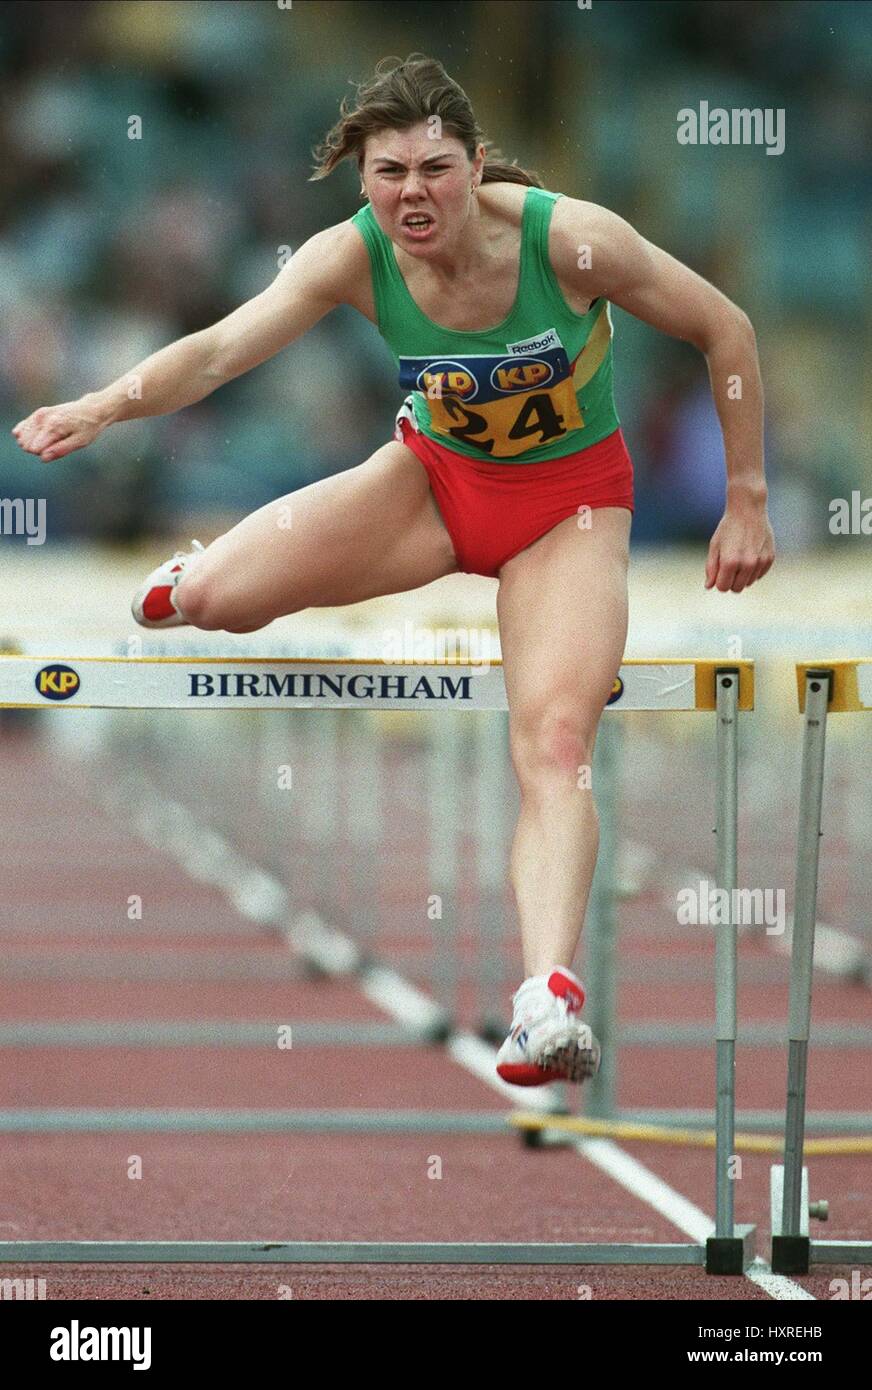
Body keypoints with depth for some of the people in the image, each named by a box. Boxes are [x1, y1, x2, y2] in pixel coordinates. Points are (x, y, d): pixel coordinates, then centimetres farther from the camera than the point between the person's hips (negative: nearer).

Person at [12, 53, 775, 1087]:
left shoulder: (571, 241, -26)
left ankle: (550, 994, -38)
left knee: (555, 742, -26)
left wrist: (746, 501, -9)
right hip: (435, 478, 3)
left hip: (570, 504, -3)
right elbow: (225, 346, -32)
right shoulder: (353, 258, -20)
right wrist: (105, 407, -51)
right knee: (209, 596, -11)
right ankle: (186, 586, 29)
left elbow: (725, 331, -14)